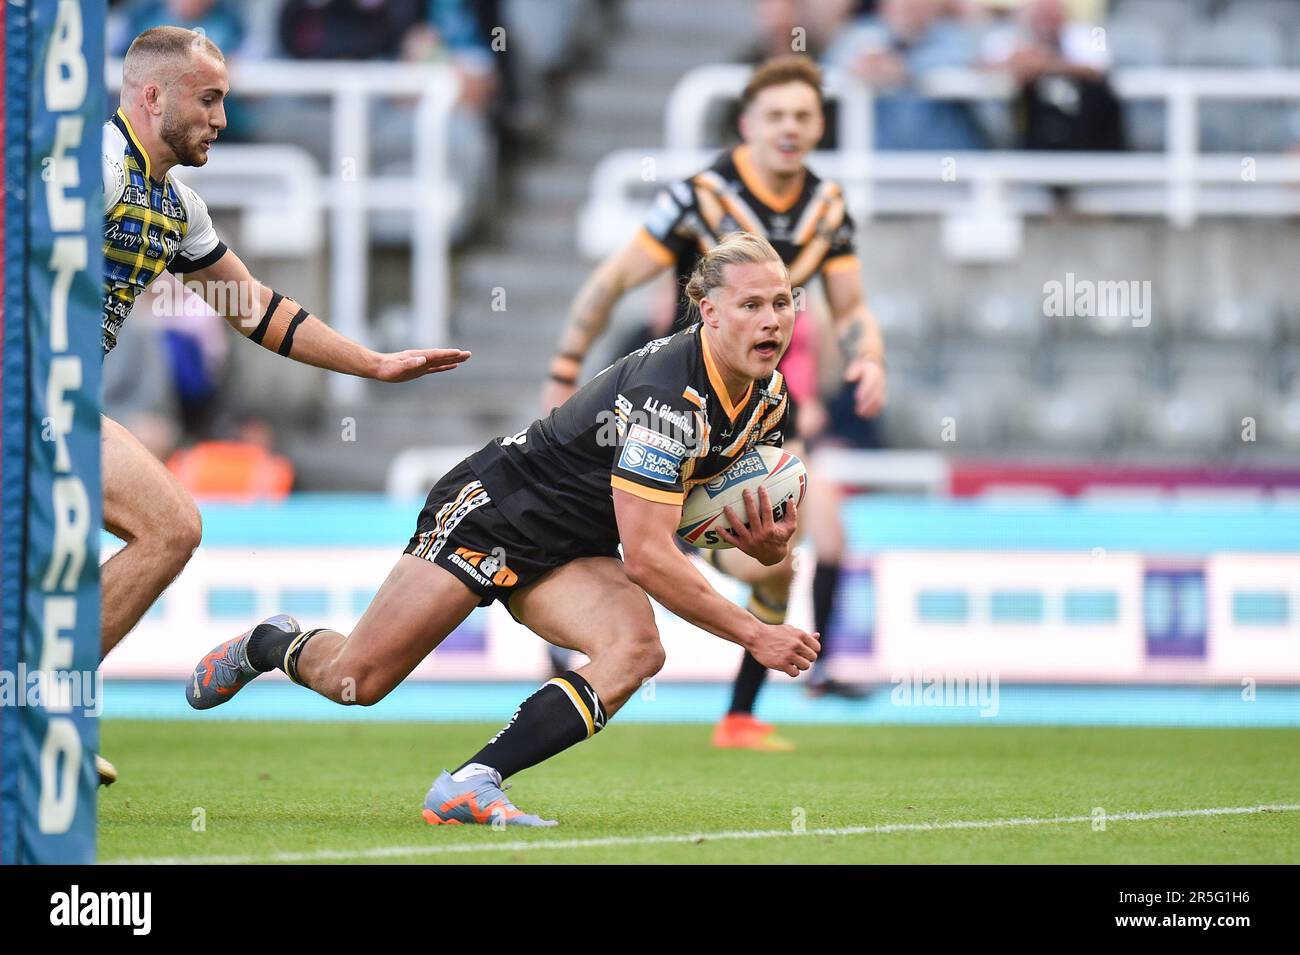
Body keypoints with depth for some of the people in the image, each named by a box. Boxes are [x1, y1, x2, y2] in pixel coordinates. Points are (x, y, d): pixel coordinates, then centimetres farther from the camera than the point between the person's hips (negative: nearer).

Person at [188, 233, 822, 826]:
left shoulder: (769, 396, -5)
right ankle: (268, 645, 32)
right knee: (355, 680, -5)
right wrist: (753, 634, -25)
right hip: (495, 510, -7)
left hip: (569, 555, 7)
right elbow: (645, 556, -32)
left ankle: (469, 786, -24)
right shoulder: (669, 394, -31)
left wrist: (765, 545, -12)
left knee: (636, 650, -24)